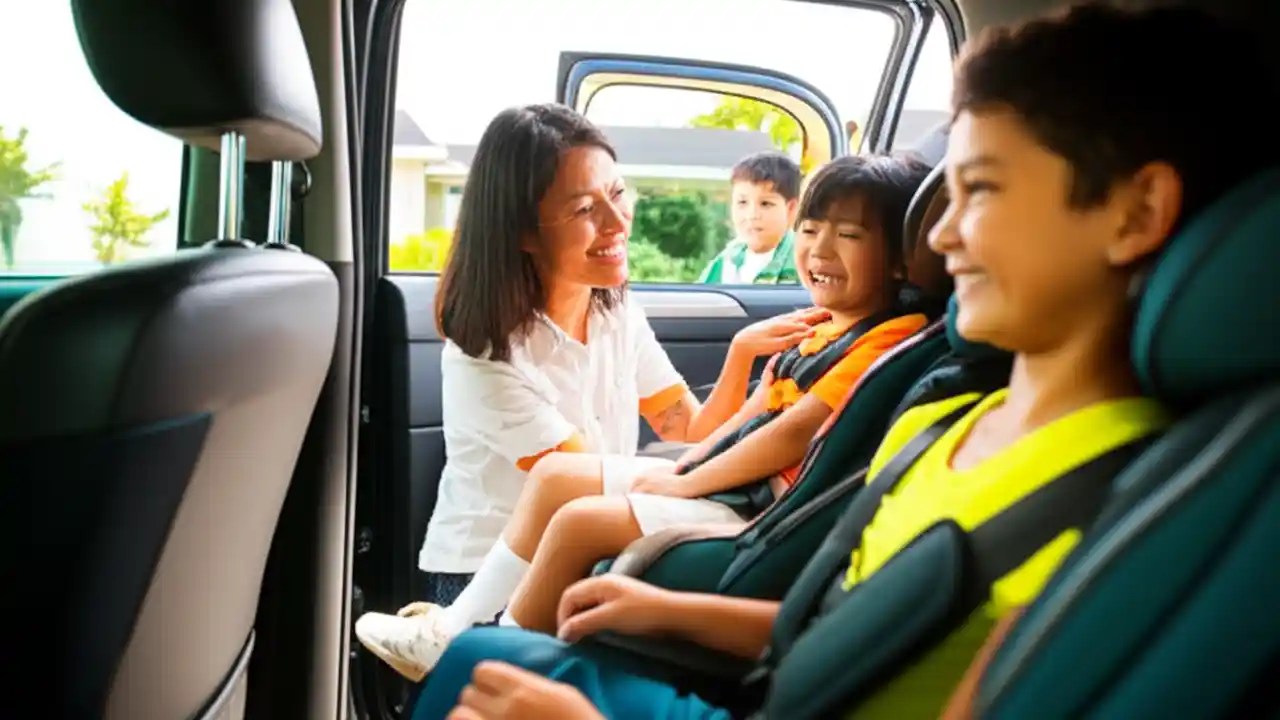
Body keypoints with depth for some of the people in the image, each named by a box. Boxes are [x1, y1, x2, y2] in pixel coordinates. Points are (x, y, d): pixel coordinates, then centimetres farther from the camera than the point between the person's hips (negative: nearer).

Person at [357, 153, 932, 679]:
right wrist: (682, 466, 6)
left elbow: (796, 431, -21)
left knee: (579, 521, -16)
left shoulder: (887, 339, -16)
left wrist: (686, 483, -14)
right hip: (718, 481, 10)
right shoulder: (824, 329, 15)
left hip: (754, 512, -10)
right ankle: (458, 625, 14)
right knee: (555, 473, 9)